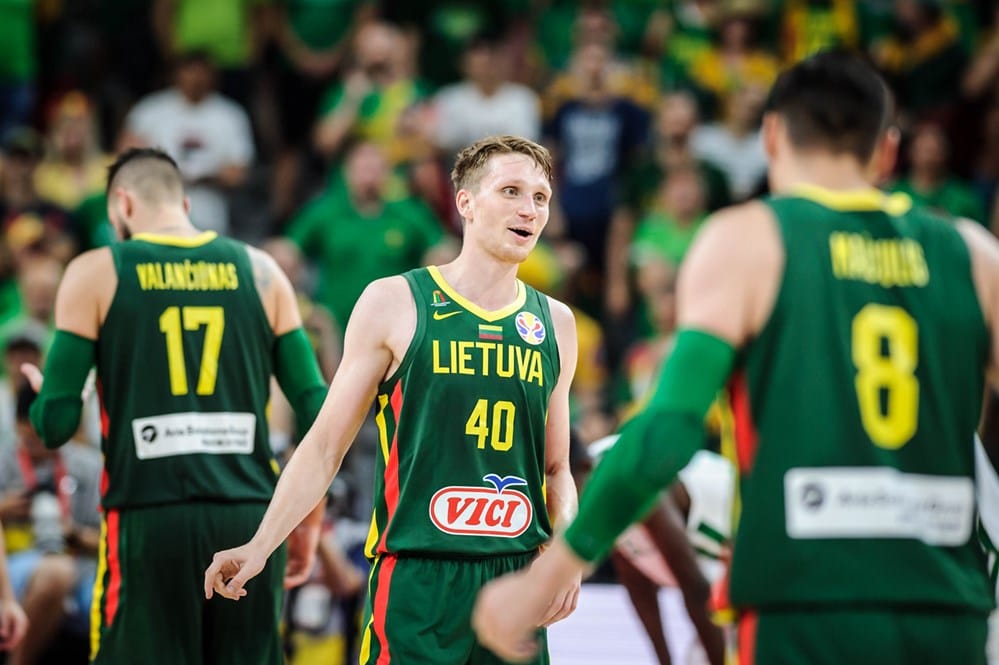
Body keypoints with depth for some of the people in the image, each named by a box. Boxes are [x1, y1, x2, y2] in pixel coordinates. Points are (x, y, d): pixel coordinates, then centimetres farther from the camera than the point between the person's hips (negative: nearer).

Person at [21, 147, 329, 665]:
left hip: (149, 523, -3)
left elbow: (56, 425, 0)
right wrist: (309, 522, 15)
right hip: (249, 516, 3)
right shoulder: (260, 272, 10)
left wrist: (41, 392, 22)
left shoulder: (96, 273, 2)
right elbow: (318, 412, 6)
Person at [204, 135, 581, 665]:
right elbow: (325, 447, 1)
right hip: (418, 581, -4)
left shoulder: (554, 323, 12)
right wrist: (260, 546, -9)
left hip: (519, 580, 4)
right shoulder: (394, 303, 0)